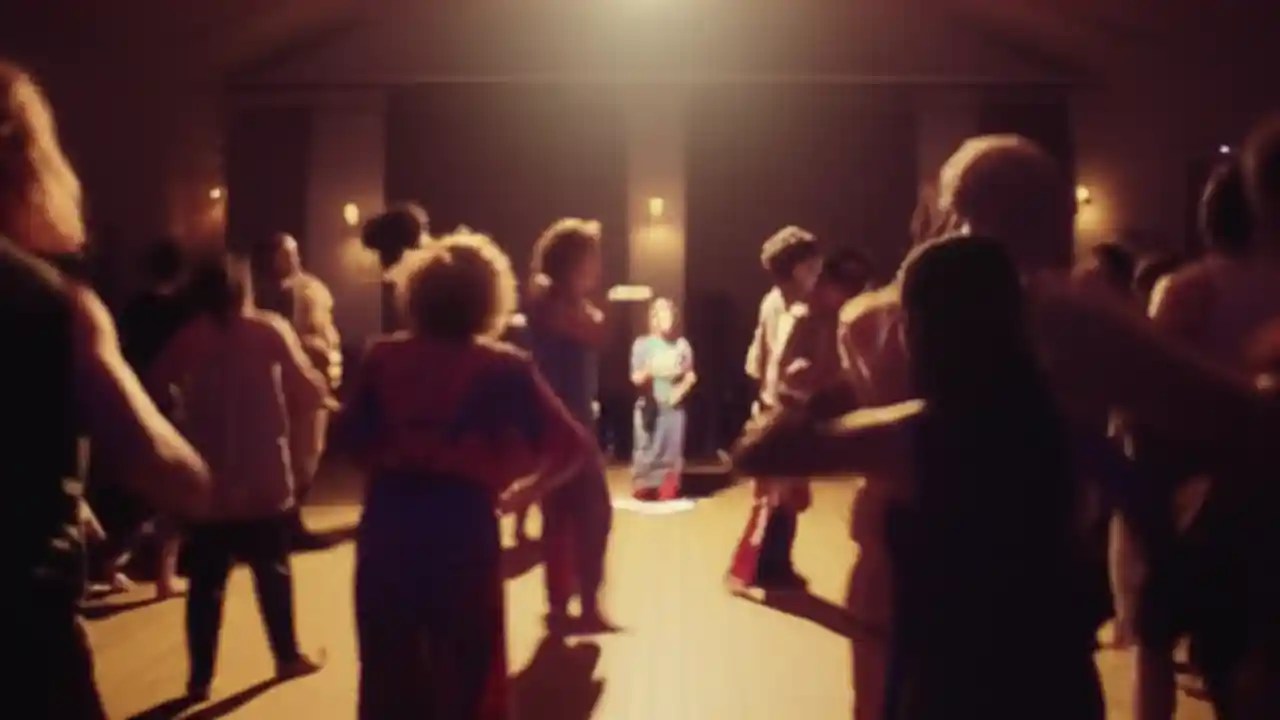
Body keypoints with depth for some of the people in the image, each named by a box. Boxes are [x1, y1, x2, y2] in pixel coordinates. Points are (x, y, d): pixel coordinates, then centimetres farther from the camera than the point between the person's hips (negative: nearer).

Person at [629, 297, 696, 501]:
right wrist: (649, 371, -23)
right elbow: (636, 378, -5)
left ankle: (668, 490, 13)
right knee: (647, 448, -2)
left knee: (672, 448, 3)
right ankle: (644, 489, 9)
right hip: (649, 406, -2)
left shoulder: (682, 344, 2)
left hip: (674, 405, 2)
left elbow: (691, 375, 7)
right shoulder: (642, 344, -2)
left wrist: (681, 389, -10)